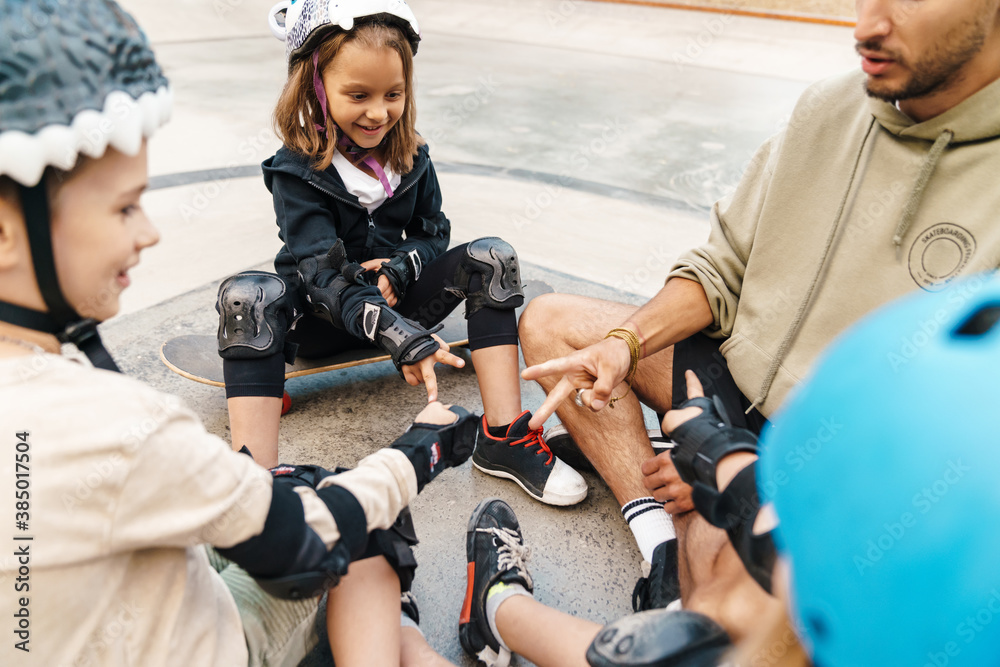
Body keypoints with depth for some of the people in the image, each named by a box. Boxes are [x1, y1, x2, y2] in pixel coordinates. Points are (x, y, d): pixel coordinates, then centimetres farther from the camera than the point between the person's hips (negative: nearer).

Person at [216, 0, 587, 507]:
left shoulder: (409, 157, -2)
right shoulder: (297, 172, -16)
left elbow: (433, 232, 8)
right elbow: (323, 275, -27)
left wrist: (400, 267, -17)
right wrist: (397, 336, -42)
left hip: (397, 300, 4)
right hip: (324, 316, -3)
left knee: (491, 257, -18)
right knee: (245, 295, -34)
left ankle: (504, 439, -23)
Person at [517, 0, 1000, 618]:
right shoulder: (830, 107, -2)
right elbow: (724, 268, 5)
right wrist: (622, 342, -12)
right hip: (739, 373, 7)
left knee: (719, 554, -38)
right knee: (549, 321, -2)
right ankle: (663, 545, -12)